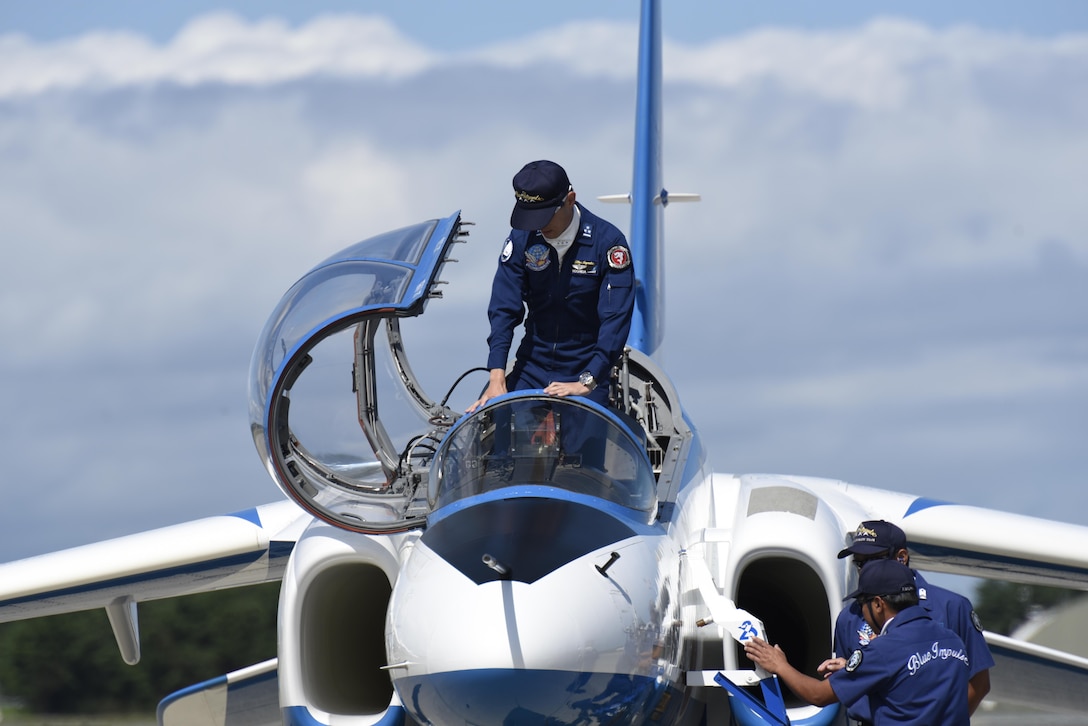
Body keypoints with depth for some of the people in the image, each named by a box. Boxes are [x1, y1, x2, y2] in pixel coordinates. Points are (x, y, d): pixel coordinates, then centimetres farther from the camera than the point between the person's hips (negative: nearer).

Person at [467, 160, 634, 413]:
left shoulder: (608, 242, -12)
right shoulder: (521, 240, -2)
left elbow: (616, 320, -16)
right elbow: (503, 309, -4)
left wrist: (586, 383, -26)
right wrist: (496, 379, -16)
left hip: (587, 370, -3)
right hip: (531, 370, 3)